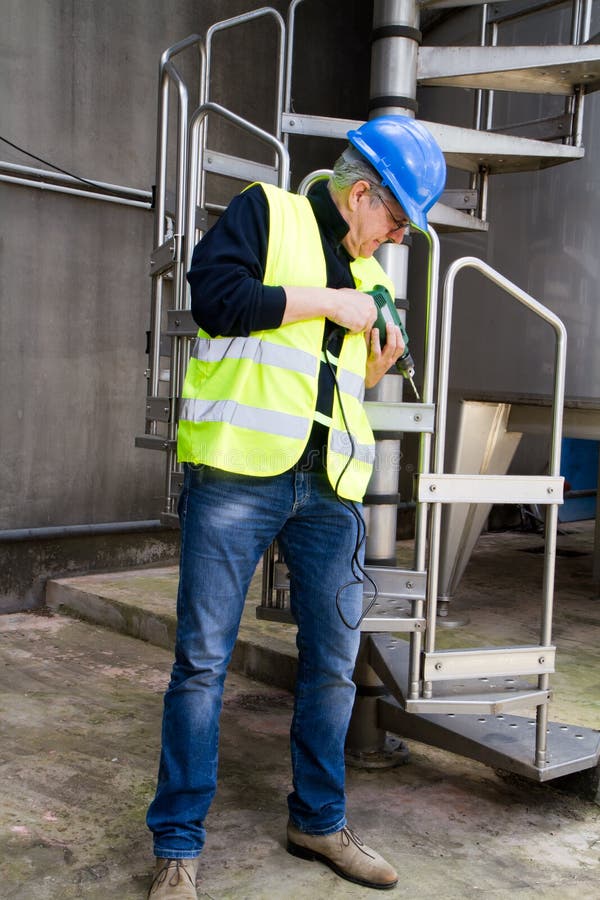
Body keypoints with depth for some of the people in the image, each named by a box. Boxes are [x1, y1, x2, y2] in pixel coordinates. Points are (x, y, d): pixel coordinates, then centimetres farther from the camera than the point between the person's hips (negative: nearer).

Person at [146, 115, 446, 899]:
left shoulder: (369, 276, 21)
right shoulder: (266, 212, 5)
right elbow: (216, 296, -13)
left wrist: (377, 365, 6)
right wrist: (326, 302, -8)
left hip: (329, 489, 7)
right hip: (238, 474, -6)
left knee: (334, 658, 10)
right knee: (203, 658, -2)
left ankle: (319, 822, 29)